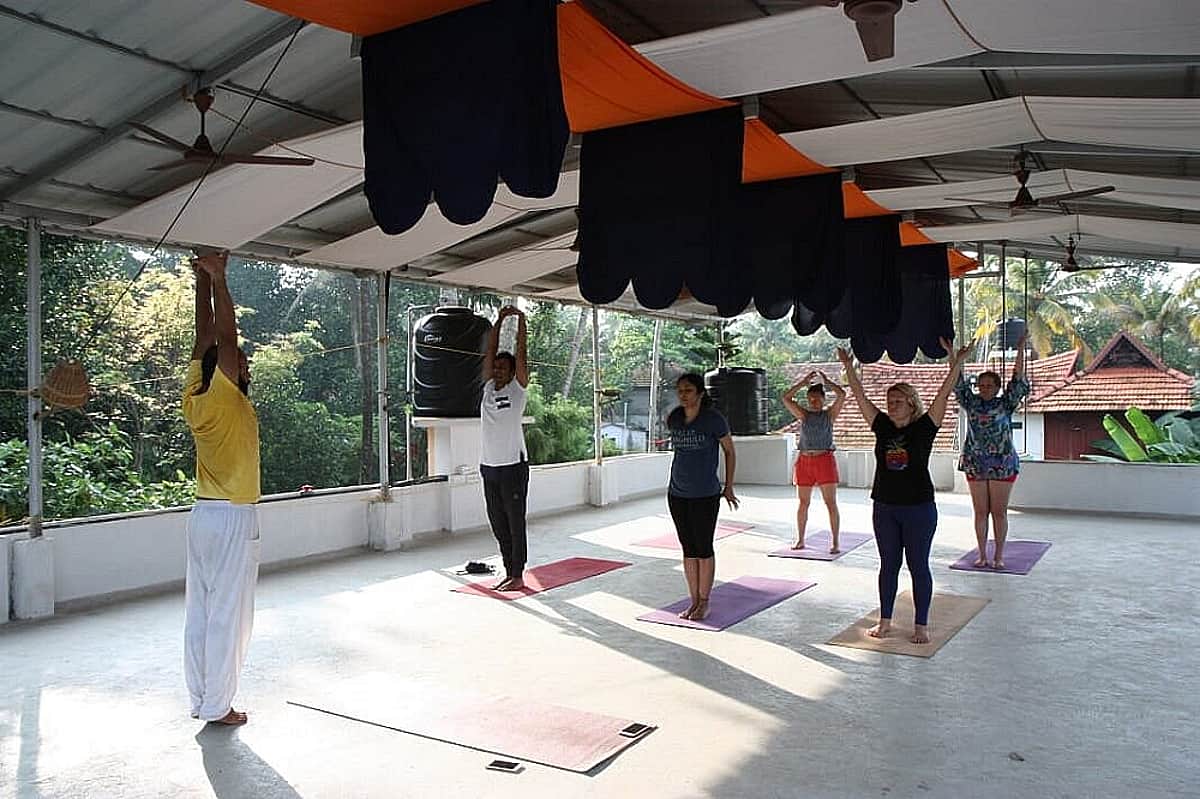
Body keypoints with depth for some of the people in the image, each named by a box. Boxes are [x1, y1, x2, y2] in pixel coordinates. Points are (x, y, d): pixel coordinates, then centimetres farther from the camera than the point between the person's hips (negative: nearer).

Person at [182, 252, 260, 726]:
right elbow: (226, 337, -20)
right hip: (233, 519, -8)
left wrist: (203, 279, 11)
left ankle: (200, 698, 22)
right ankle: (217, 706, 7)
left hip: (203, 515, 8)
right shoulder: (226, 401, -15)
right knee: (228, 614, 0)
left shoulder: (195, 399, 4)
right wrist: (218, 279, -15)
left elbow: (206, 338, 9)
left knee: (200, 610, 12)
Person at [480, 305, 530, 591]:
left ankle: (518, 576, 6)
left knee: (515, 523, -1)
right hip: (488, 466, 6)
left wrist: (521, 320, -2)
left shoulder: (517, 388, -2)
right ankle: (509, 572, 22)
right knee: (498, 524, 11)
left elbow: (520, 354, -7)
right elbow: (490, 351, 10)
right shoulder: (489, 386, 11)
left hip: (513, 466, -6)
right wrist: (499, 321, 8)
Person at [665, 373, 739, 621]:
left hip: (705, 495, -4)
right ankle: (694, 601, 20)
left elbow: (730, 452, -1)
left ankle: (704, 602, 17)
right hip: (677, 494, 4)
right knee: (688, 550, 10)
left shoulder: (713, 419, -11)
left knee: (704, 549, 4)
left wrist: (728, 487, 2)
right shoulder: (673, 419, 1)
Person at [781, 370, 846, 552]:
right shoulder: (803, 415, 8)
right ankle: (800, 539, 18)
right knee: (803, 503, 9)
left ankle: (835, 542, 1)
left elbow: (841, 395, -11)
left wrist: (826, 381, 0)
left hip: (824, 459, -3)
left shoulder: (829, 414, 3)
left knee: (831, 502, -4)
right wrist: (803, 381, 1)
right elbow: (785, 398, -1)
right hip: (804, 460, 3)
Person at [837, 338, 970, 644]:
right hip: (884, 508, 4)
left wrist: (955, 364, -24)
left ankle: (921, 625, 15)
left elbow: (943, 395, -14)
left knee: (918, 566, 5)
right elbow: (860, 396, 3)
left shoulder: (924, 427, -5)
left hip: (919, 508, -4)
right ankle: (885, 620, 23)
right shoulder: (882, 427, 4)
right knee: (888, 565, 13)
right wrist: (849, 367, -1)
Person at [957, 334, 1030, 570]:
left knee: (999, 512, 4)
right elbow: (958, 382, -2)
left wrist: (1020, 351, -18)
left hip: (1003, 465, -2)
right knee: (980, 512, 8)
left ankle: (998, 555, 14)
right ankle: (982, 555, 16)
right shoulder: (971, 403, 5)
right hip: (975, 465, 2)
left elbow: (1018, 382, -10)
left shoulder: (1005, 404, 1)